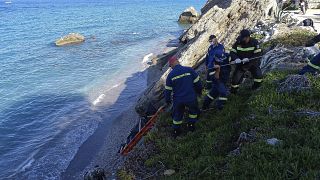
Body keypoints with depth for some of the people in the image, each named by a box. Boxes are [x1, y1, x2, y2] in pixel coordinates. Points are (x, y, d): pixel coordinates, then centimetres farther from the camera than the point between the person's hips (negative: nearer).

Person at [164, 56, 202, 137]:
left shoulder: (170, 75, -7)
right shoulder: (189, 70, -9)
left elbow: (168, 90, 1)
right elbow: (197, 82, -1)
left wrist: (168, 100, 17)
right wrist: (199, 91, 18)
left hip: (178, 100, 1)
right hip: (191, 98, -1)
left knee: (177, 114, 22)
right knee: (193, 110, 29)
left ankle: (176, 131, 34)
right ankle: (191, 125, 35)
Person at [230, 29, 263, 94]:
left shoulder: (254, 42, -16)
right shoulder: (238, 43, -11)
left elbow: (258, 54, -20)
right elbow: (232, 52, -9)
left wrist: (249, 59, -35)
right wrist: (236, 58, -31)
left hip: (252, 63, -1)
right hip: (241, 64, 1)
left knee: (258, 75, -17)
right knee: (236, 78, -3)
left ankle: (256, 87, 11)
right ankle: (233, 91, 20)